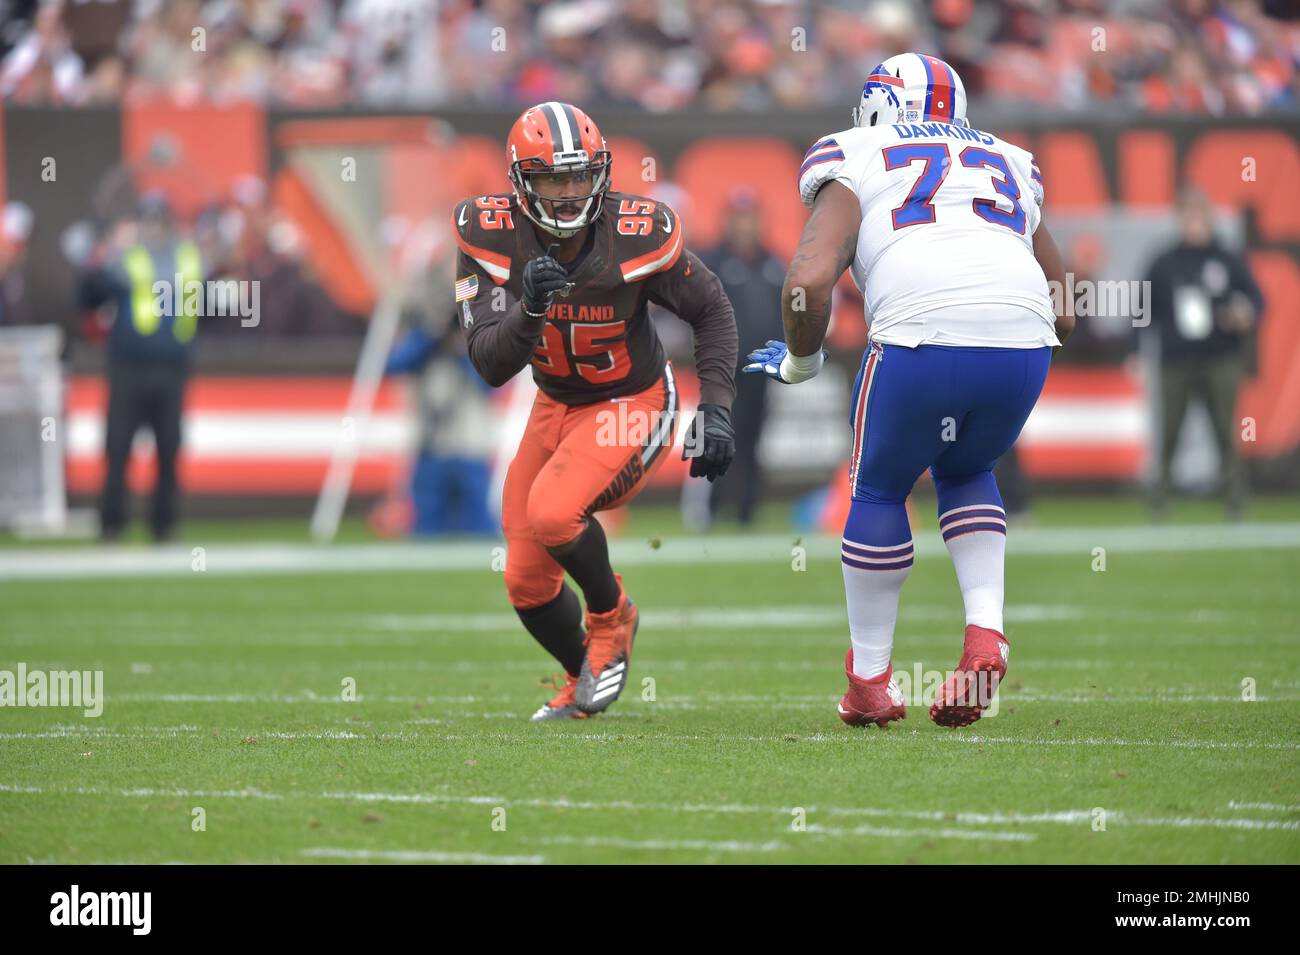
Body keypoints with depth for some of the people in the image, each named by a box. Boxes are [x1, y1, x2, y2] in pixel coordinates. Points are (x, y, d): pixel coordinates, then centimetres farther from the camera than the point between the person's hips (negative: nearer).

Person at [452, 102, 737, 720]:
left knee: (552, 512, -30)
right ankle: (582, 683, 35)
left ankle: (611, 616, 1)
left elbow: (712, 311, -6)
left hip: (631, 406, -4)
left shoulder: (636, 234, -23)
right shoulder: (493, 238, -19)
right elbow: (491, 366, -23)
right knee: (526, 582, 5)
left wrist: (716, 411, -13)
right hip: (556, 408, 4)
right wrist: (530, 307, -42)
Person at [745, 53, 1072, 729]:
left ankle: (870, 680, 27)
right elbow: (1064, 317, 34)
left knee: (879, 489, 22)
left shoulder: (856, 161, 17)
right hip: (1023, 344, 4)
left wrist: (799, 361, 20)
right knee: (964, 473, 31)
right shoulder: (1008, 165, 31)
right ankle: (985, 632, 11)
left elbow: (808, 283, 2)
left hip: (922, 338, -4)